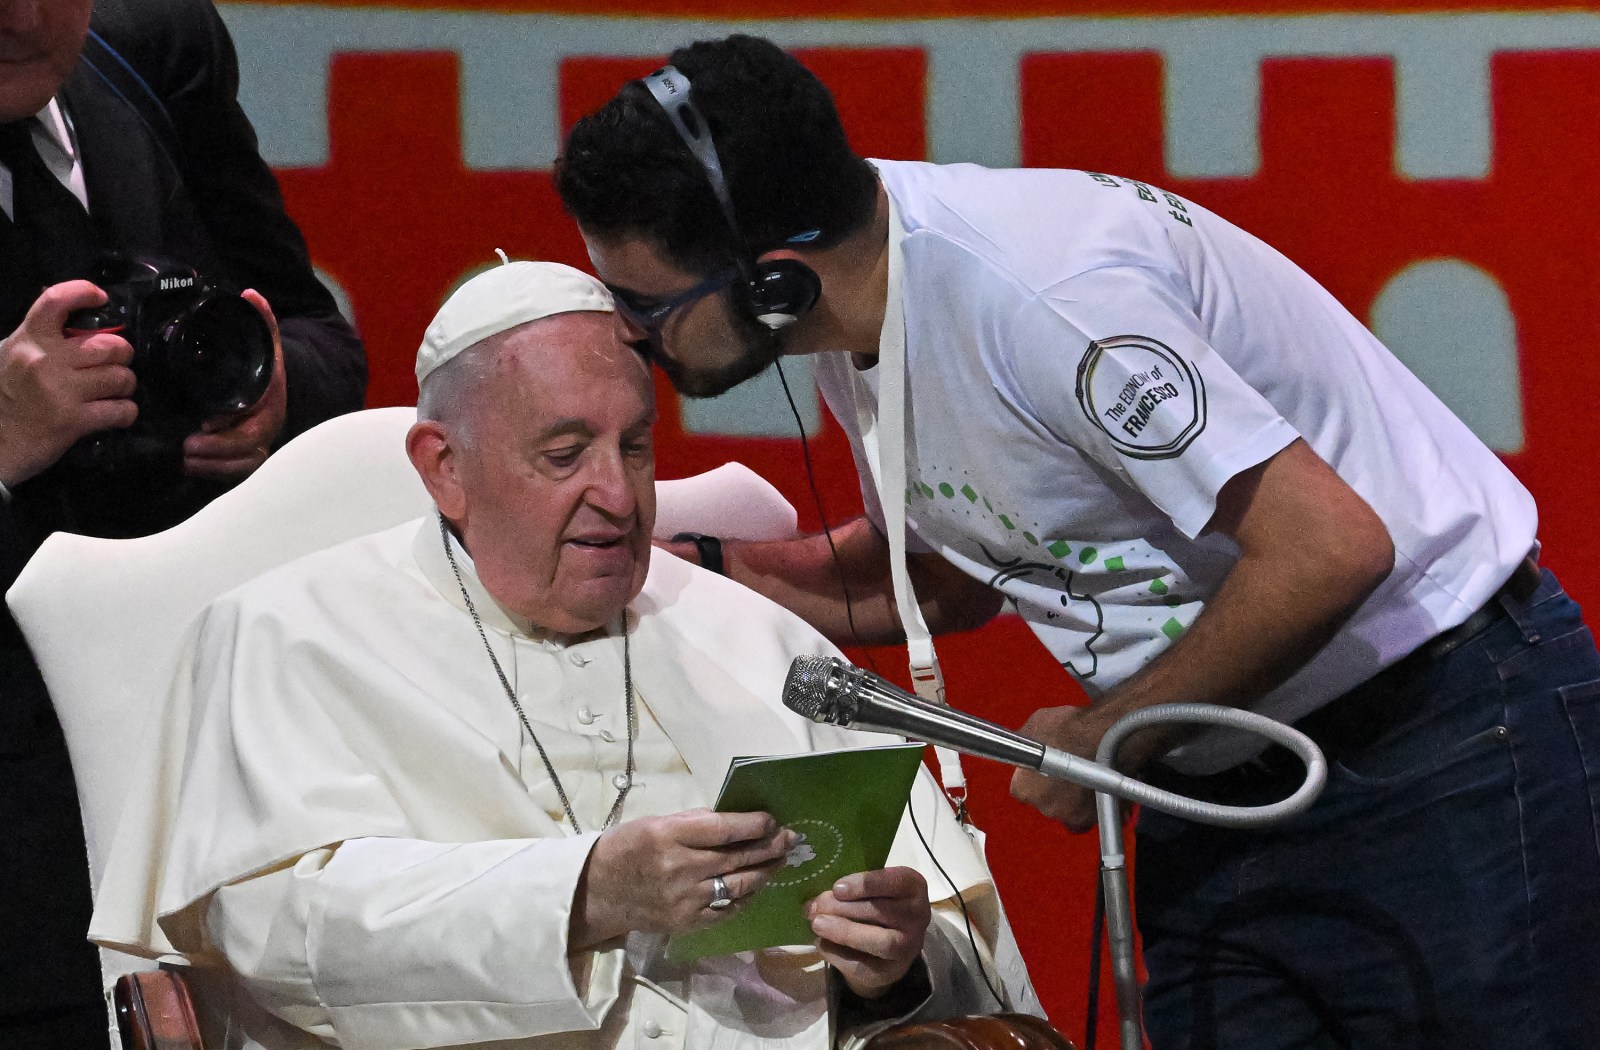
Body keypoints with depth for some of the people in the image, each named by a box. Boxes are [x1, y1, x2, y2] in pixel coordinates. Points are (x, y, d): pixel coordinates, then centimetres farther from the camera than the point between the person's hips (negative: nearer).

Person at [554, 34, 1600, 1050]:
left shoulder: (1028, 295, -29)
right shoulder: (864, 315, 0)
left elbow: (1329, 550, -30)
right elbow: (948, 581, 17)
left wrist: (1104, 740, -16)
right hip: (1223, 775, 9)